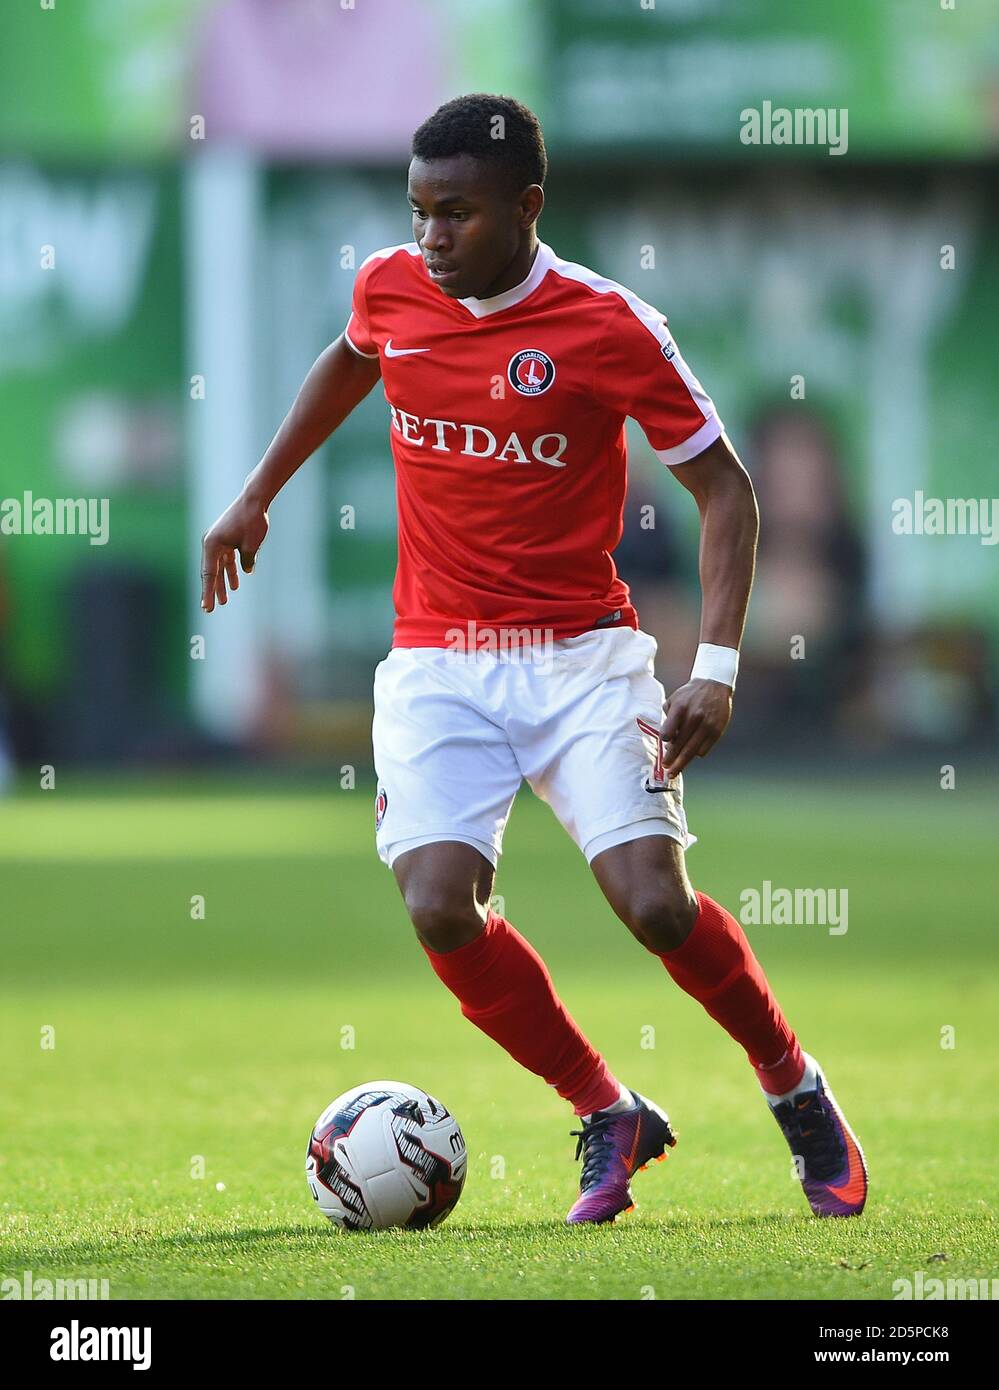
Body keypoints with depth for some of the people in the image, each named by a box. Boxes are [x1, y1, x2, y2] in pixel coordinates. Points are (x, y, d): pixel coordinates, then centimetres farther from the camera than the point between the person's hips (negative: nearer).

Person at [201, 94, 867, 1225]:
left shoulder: (612, 328, -12)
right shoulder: (390, 291, -1)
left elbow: (724, 489, -6)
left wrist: (716, 669, -15)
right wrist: (257, 493, 27)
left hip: (581, 654, -3)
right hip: (435, 664, 3)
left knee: (656, 907, -18)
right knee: (439, 911, -19)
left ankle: (796, 1088, 11)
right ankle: (608, 1119, 3)